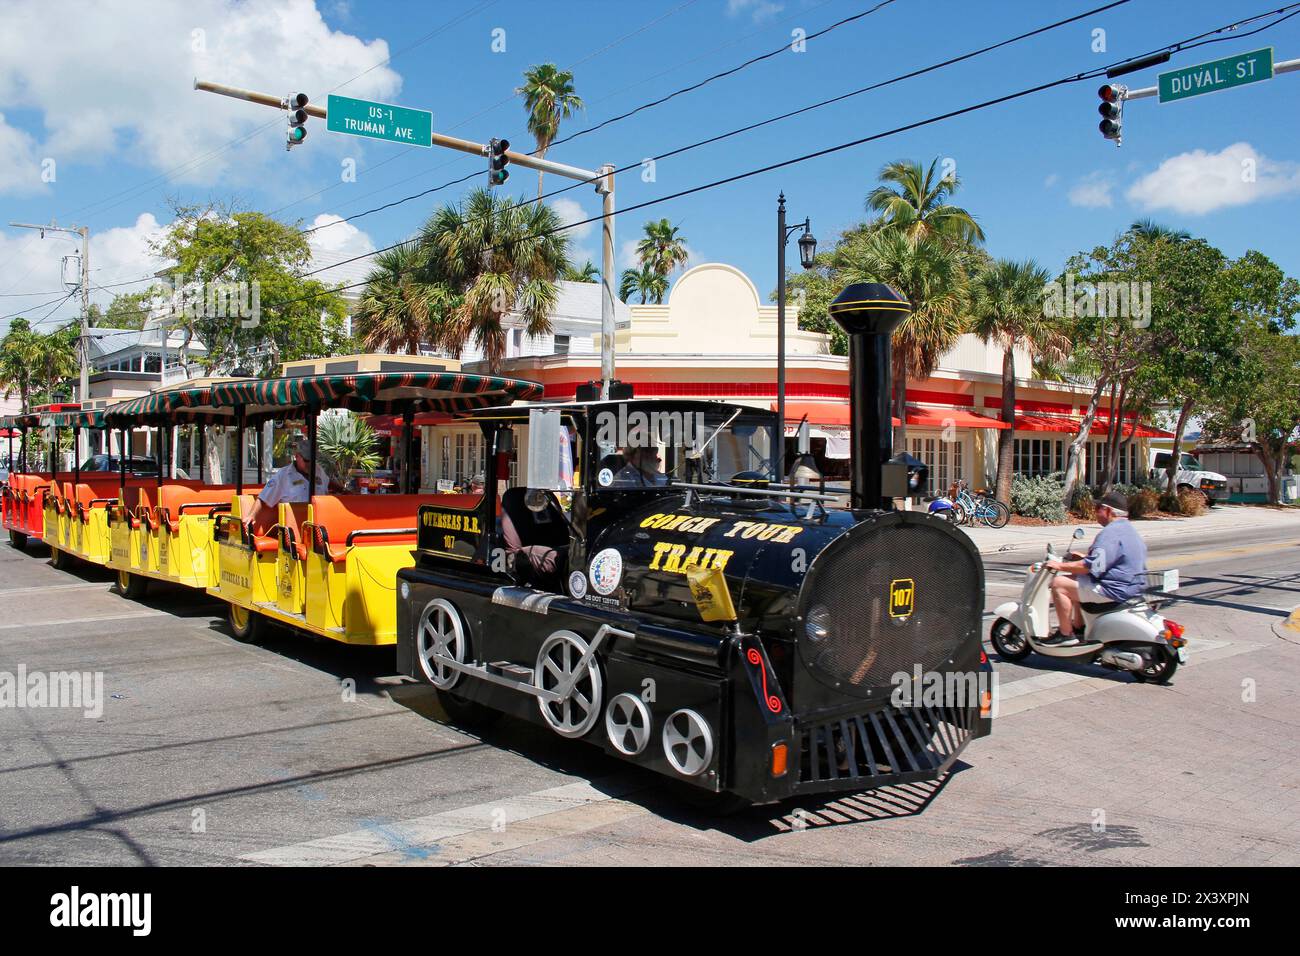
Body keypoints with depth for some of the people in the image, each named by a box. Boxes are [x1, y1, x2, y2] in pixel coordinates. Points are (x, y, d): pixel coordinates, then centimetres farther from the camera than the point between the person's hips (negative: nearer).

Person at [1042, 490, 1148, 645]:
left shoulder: (1111, 533, -20)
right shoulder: (1130, 530, 15)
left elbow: (1092, 566, -26)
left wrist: (1060, 566, -18)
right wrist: (1085, 557, 23)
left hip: (1115, 591, -11)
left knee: (1059, 584, -10)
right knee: (1076, 578, 27)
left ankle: (1066, 634, -4)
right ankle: (1078, 627, 28)